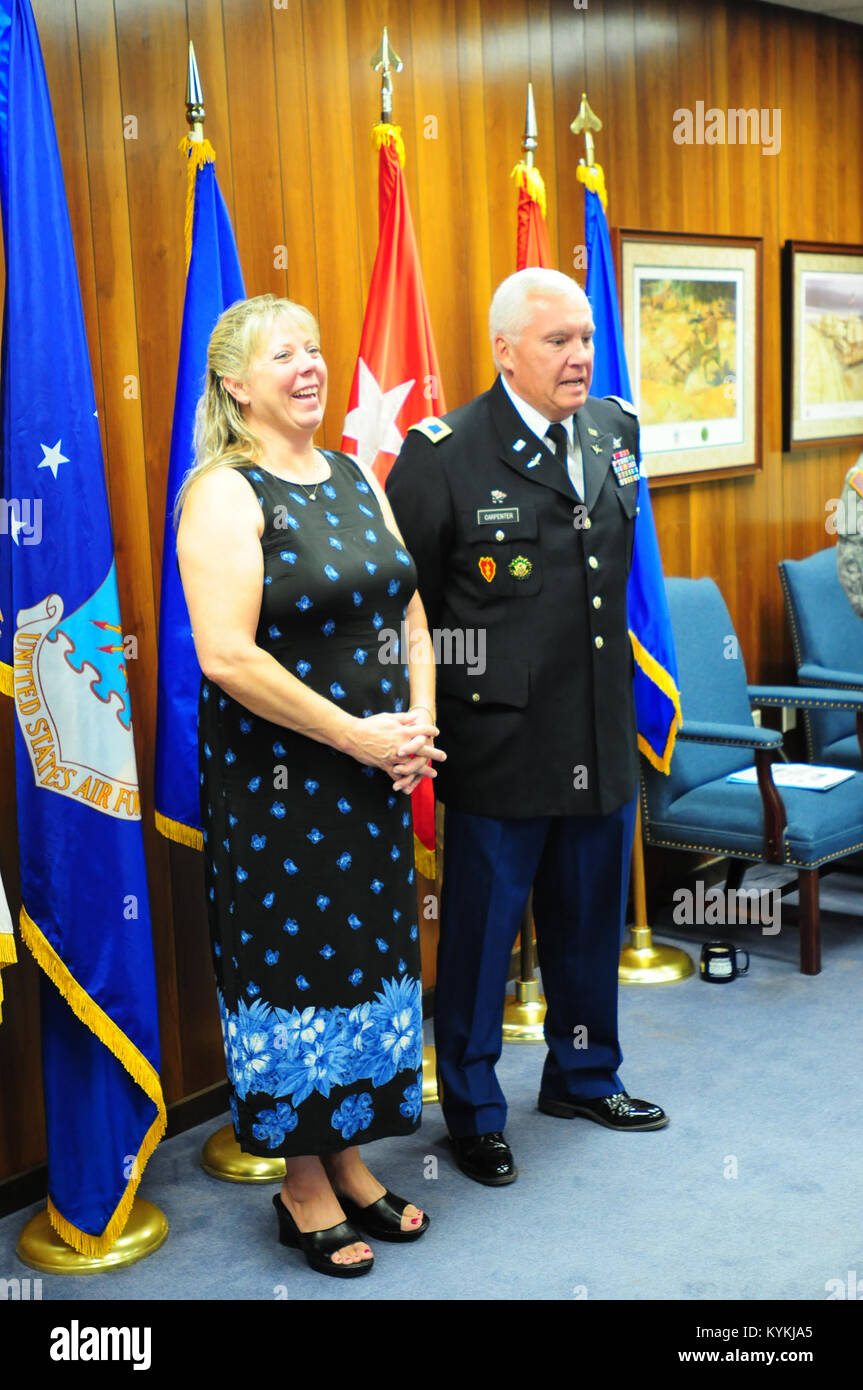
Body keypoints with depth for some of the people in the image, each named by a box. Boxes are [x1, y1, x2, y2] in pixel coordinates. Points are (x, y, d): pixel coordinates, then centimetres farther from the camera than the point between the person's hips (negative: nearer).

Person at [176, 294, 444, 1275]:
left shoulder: (356, 480, 10)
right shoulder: (224, 493, -12)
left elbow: (409, 613, 13)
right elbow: (227, 656, -21)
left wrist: (417, 722, -3)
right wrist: (354, 733, -18)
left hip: (373, 769, 7)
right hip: (275, 778, -7)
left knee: (368, 954, 14)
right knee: (292, 963, 5)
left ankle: (350, 1160, 31)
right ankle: (304, 1186, 23)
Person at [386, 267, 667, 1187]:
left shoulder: (616, 431, 7)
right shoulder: (442, 455, -12)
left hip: (601, 741, 6)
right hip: (500, 746, -6)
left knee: (591, 921, 20)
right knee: (481, 933, 8)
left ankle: (583, 1077, 42)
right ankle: (473, 1113, 27)